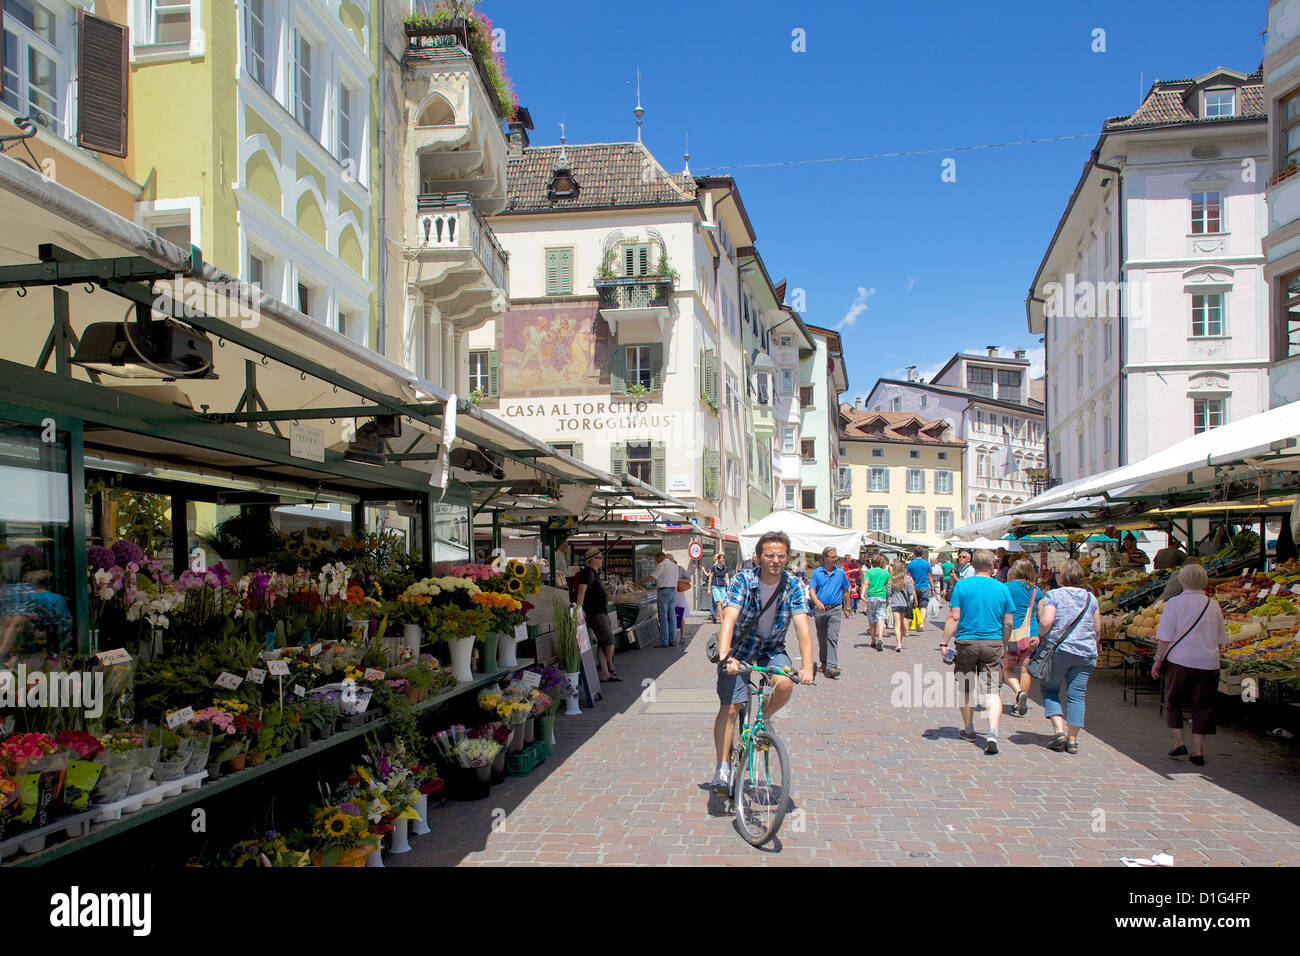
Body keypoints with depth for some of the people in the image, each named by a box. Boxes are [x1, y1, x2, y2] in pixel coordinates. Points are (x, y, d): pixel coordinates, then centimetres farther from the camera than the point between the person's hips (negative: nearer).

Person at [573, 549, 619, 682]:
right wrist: (580, 609, -34)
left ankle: (605, 673, 9)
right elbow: (582, 590, -26)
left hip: (602, 612, 10)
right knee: (609, 642, -3)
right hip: (596, 614, -10)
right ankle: (610, 670, 13)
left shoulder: (594, 573, 18)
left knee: (602, 643, 8)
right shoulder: (588, 572, -14)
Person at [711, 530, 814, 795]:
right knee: (729, 708, -8)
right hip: (738, 648, -2)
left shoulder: (793, 586, -14)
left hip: (772, 648, 2)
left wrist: (807, 666, -38)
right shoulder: (743, 581, -20)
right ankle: (723, 768, 6)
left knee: (785, 685, -27)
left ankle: (765, 717, 6)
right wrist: (724, 657, -48)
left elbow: (803, 627, -23)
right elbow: (729, 619, -32)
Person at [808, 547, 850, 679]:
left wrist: (847, 608, 17)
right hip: (820, 609, 1)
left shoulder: (840, 572, 7)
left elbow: (845, 591, 16)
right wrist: (817, 602, -23)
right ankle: (823, 662, 29)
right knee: (822, 638, 11)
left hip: (835, 610, -1)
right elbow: (811, 591, -4)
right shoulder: (816, 572, 3)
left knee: (832, 637, -13)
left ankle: (831, 667, -19)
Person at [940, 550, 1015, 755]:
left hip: (966, 642, -1)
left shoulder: (962, 585, -3)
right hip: (993, 644, 1)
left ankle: (968, 729, 27)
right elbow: (1008, 623, 6)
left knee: (965, 688, 15)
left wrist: (945, 643, -3)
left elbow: (954, 617, -7)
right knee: (992, 690, 0)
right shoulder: (1001, 588, 2)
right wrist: (1003, 645, 19)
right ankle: (992, 733, -17)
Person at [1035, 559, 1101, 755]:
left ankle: (1059, 730, -1)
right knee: (1076, 696, 6)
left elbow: (1046, 622, -16)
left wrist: (1040, 635, 2)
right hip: (1085, 653, 4)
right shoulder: (1090, 597, 9)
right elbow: (1097, 628, 13)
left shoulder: (1053, 595, -5)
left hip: (1058, 650, -4)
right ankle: (1072, 740, 6)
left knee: (1050, 689, 12)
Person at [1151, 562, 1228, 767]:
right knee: (1202, 706, 8)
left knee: (1173, 702, 13)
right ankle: (1198, 751, 7)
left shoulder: (1175, 603, -6)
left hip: (1180, 660, -3)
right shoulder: (1213, 605, 6)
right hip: (1208, 663, 3)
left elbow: (1165, 636, -9)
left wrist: (1158, 659, -2)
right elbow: (1220, 639, 15)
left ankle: (1179, 742, 5)